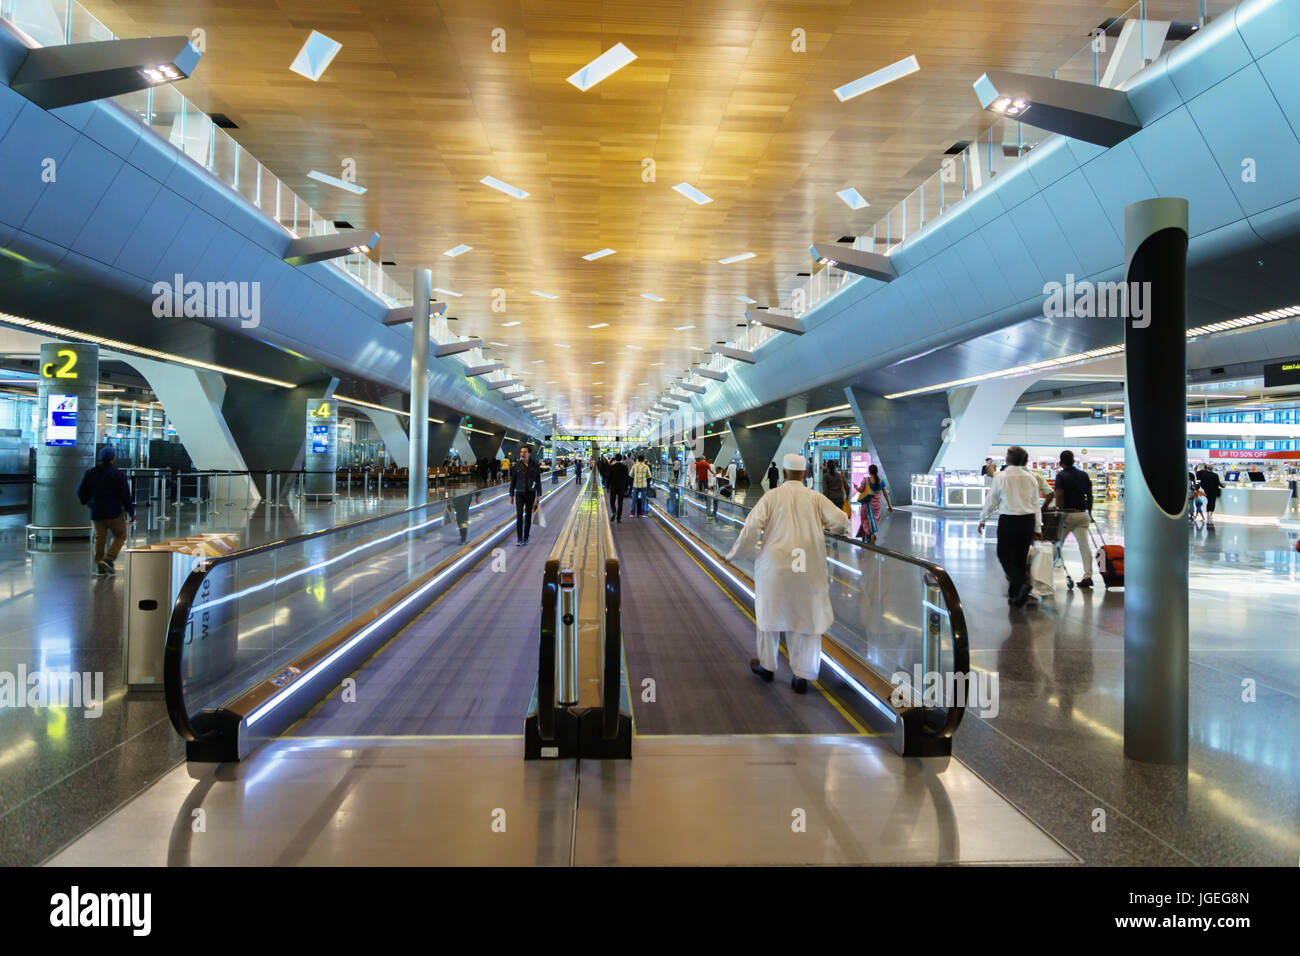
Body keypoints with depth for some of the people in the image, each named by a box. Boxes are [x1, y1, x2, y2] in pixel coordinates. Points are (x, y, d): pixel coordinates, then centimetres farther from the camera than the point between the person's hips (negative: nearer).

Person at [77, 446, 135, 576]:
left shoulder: (90, 473, 3)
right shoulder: (118, 475, -8)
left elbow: (81, 492, 8)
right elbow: (126, 496, -9)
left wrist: (86, 502, 28)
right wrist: (131, 513, -1)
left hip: (96, 513, 4)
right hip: (113, 513, -4)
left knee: (100, 538, 11)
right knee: (120, 536, 9)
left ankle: (100, 566, 7)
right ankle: (109, 559, -8)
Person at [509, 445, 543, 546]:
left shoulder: (535, 465, -2)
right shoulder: (517, 465, -2)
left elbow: (538, 481, 2)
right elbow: (513, 481, 3)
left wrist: (539, 495, -2)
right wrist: (511, 495, 2)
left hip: (531, 493, 1)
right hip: (519, 493, -1)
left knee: (528, 516, 7)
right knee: (519, 515, -9)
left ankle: (525, 538, 17)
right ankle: (519, 539, -7)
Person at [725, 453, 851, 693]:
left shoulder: (771, 497, -2)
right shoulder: (816, 498, 1)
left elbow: (752, 528, -9)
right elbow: (841, 521, -5)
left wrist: (734, 553, 3)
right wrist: (835, 528, 20)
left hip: (775, 566, 0)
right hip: (809, 569, 1)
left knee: (770, 611, 17)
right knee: (807, 617, 8)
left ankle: (767, 665, 30)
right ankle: (802, 675, 7)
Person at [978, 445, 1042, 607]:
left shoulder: (1001, 477, -9)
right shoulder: (1030, 478, 5)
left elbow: (991, 500, -2)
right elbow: (1036, 505, 8)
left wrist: (983, 520, 11)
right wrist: (1038, 528, 15)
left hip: (1008, 521, -4)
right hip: (1028, 520, 5)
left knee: (1004, 555, 5)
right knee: (1020, 557, 11)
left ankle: (1021, 584, -18)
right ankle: (1014, 595, 15)